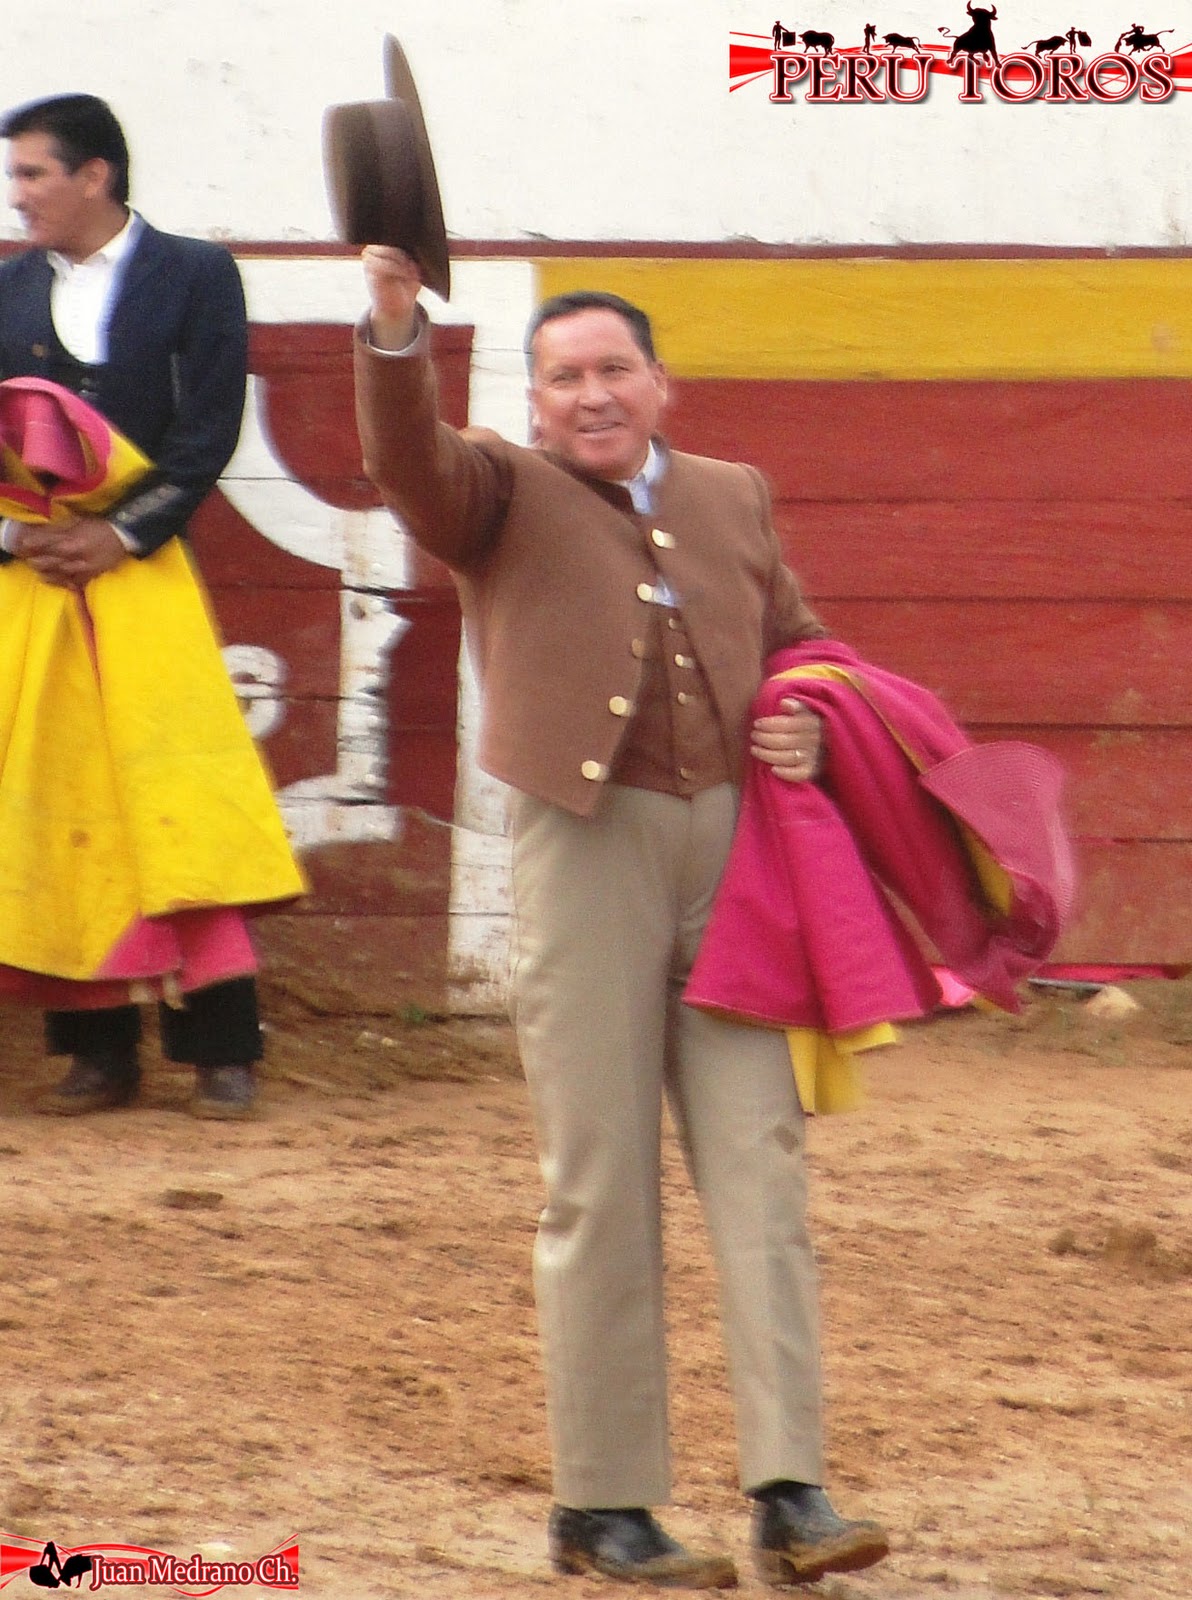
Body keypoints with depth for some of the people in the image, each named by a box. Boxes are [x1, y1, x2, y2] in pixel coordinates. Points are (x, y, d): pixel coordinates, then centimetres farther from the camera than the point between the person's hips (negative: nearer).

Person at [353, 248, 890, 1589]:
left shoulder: (732, 499, 17)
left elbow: (796, 640, 28)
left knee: (758, 1161, -2)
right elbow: (409, 461, -17)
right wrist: (395, 330, -34)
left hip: (733, 845, 4)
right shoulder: (503, 496, 4)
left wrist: (805, 723, 6)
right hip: (586, 848, -3)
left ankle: (790, 1491, -2)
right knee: (601, 1183, 0)